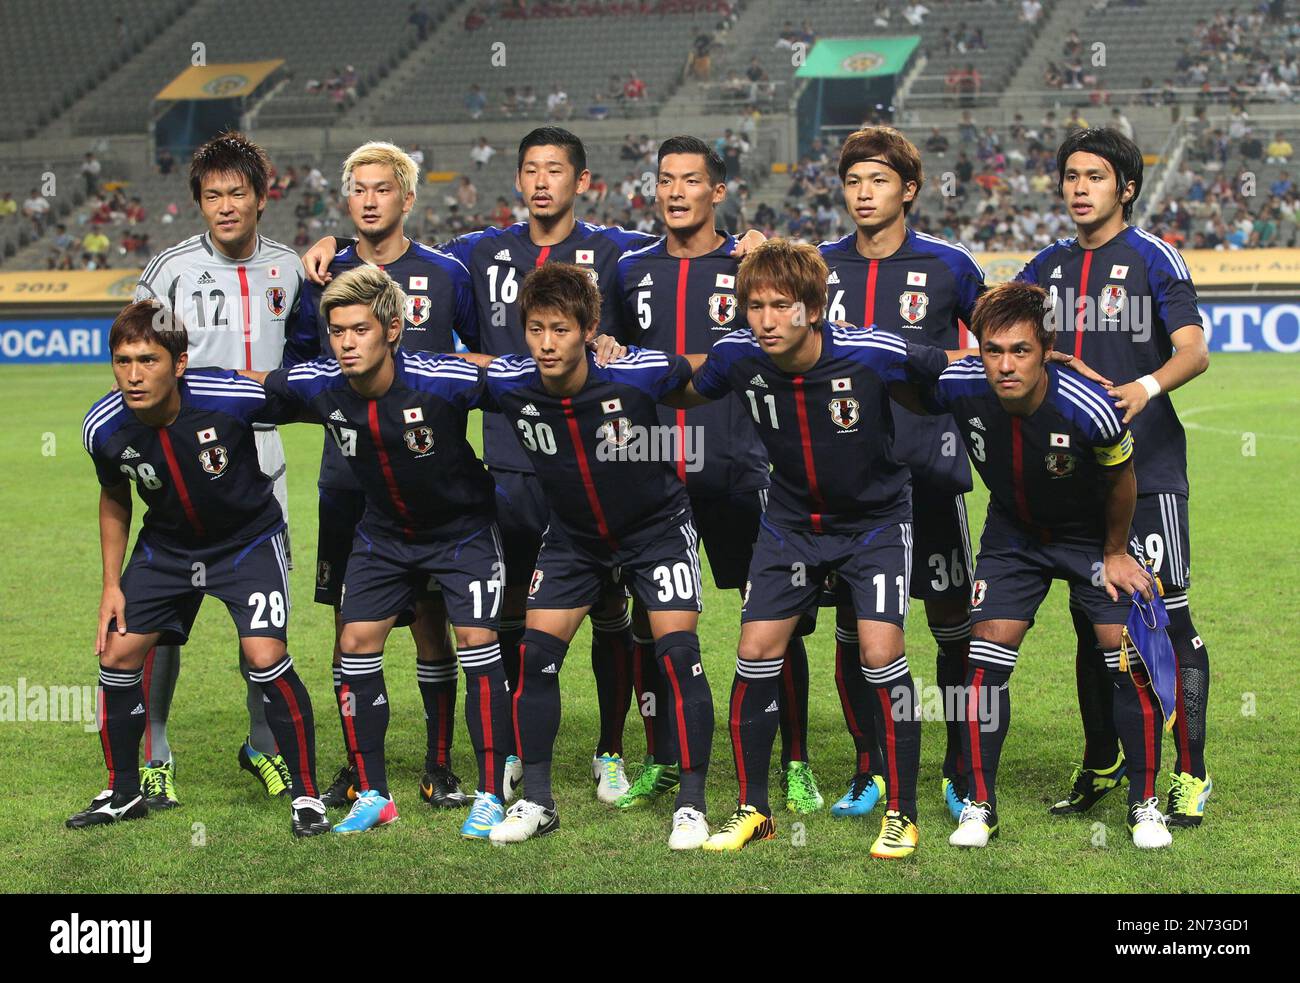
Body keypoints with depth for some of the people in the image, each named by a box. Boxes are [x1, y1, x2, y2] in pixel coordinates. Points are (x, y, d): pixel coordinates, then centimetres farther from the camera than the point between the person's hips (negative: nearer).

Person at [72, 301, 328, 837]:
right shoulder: (103, 429, -19)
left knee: (265, 657, -19)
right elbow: (114, 500, 2)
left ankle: (306, 794, -2)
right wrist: (112, 584, 1)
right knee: (117, 654, 0)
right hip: (166, 546, 4)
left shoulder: (232, 397, -32)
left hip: (249, 539, -4)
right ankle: (124, 792, 22)